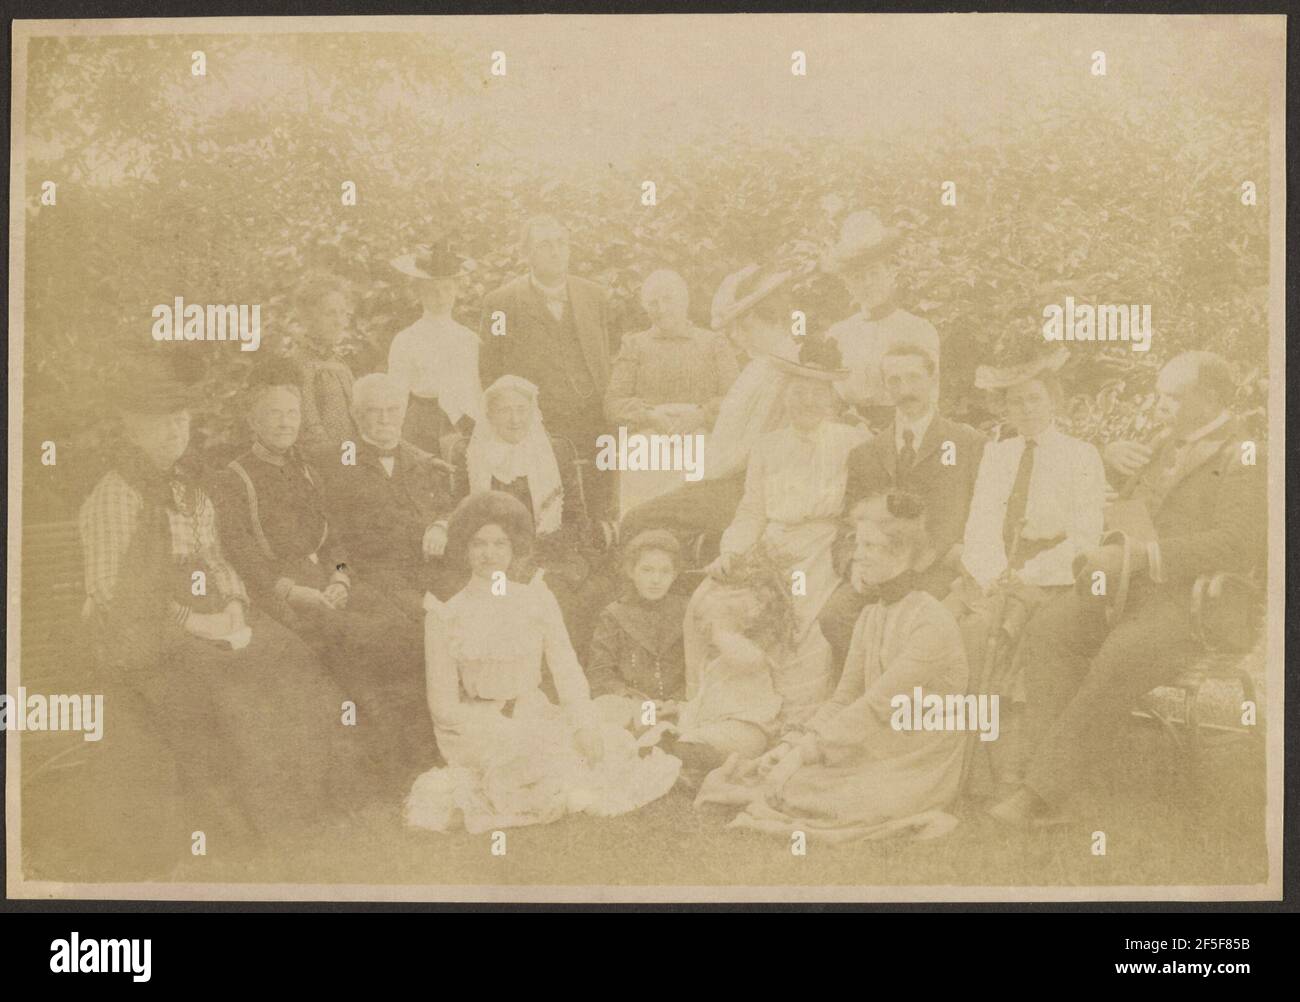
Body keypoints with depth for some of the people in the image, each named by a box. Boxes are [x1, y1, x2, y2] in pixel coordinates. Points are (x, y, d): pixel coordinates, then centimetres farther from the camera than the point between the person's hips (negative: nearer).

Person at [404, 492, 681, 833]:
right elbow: (444, 707, -5)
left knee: (612, 745, -19)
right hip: (475, 729, -5)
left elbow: (567, 669, 1)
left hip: (536, 718, 5)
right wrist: (512, 732, -16)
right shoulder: (445, 617, -4)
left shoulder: (536, 598, 5)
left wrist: (585, 724, -16)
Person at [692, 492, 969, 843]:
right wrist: (789, 744, -11)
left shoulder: (933, 625, -18)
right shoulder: (869, 618, 9)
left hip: (919, 770, -6)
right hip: (873, 756, 6)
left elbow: (876, 706, -23)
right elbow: (843, 699, 5)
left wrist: (805, 751, -25)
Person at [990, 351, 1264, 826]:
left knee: (1120, 659, -32)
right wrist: (1108, 551, 5)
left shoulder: (1243, 458, -9)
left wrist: (1133, 556, -25)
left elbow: (1239, 546, -22)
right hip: (1135, 588, 8)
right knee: (1048, 630, -16)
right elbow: (1128, 503, 29)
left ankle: (1044, 791, -24)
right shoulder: (1169, 444, 19)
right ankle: (1051, 774, -20)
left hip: (1200, 604, -8)